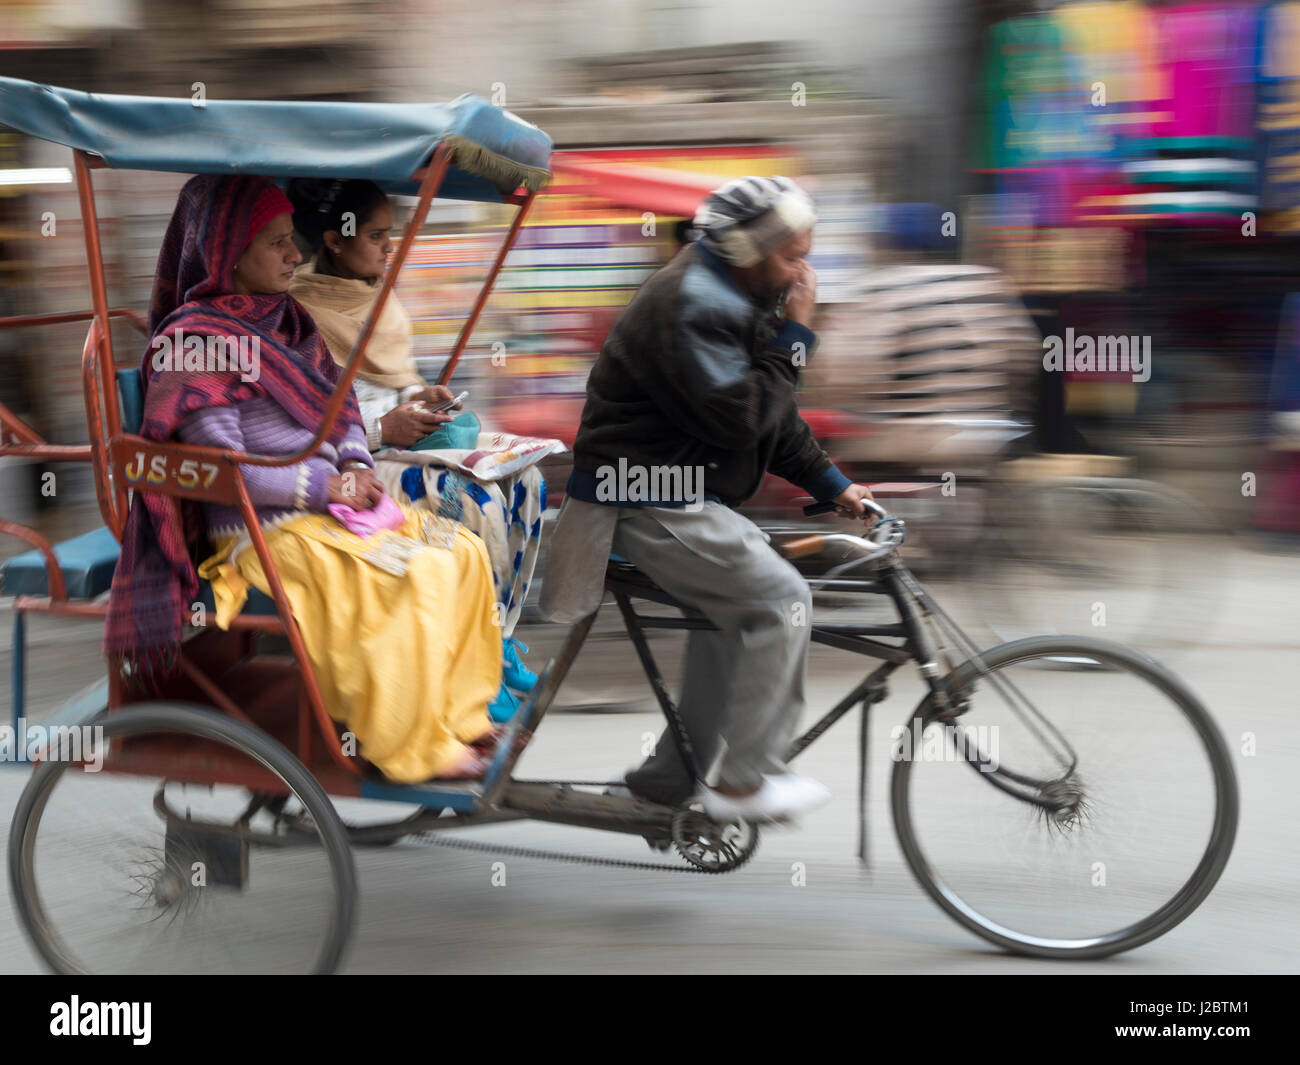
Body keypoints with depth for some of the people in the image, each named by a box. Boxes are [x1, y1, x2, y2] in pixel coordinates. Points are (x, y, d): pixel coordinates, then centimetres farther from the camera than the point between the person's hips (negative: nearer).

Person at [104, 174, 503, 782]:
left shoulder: (288, 322, 14)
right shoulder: (194, 342, -12)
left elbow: (340, 409, 21)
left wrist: (356, 465, -1)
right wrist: (326, 485, -16)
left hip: (330, 503, 9)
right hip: (263, 531, -9)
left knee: (462, 552, -5)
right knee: (407, 576, -25)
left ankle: (457, 718, -1)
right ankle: (412, 751, -15)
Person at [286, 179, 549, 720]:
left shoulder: (378, 295, 14)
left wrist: (419, 397, 2)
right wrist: (381, 427, -22)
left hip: (399, 433, 9)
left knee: (523, 480, -8)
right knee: (476, 501, -27)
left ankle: (495, 639, 1)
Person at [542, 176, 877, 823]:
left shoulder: (736, 301, 14)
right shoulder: (692, 306, -20)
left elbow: (771, 413, 21)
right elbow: (739, 418, -26)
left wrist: (830, 484, 16)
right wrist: (794, 334, -18)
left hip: (682, 495, 11)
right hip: (647, 502, -11)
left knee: (733, 611, 16)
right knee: (782, 601, -13)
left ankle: (669, 776, 23)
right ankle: (743, 781, -5)